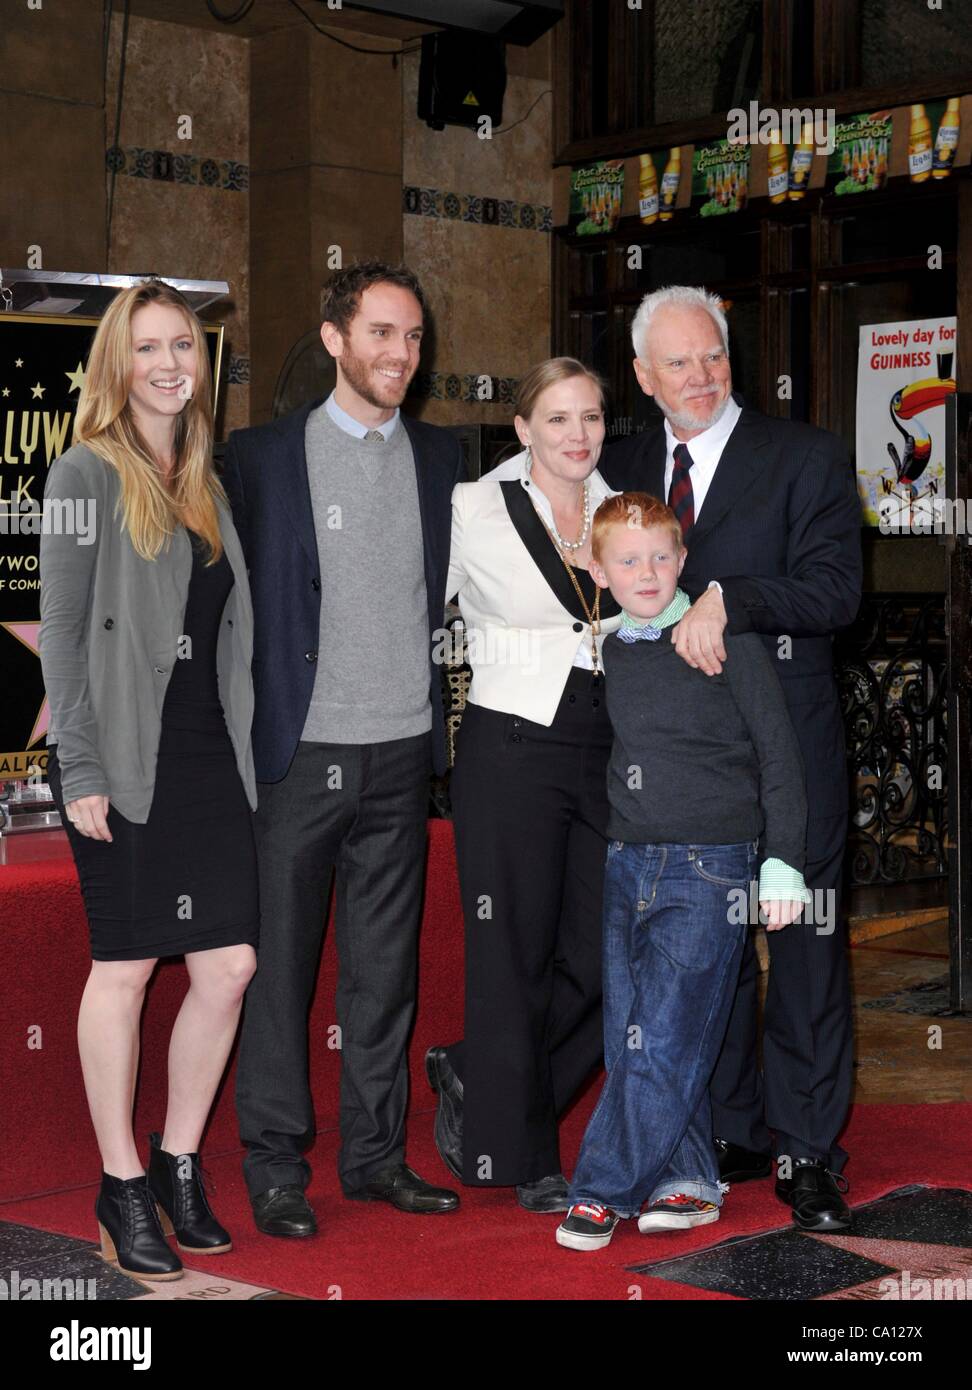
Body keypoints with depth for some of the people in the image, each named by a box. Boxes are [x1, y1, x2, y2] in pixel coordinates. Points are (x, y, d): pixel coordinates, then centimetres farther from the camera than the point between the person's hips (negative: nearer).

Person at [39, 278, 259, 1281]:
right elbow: (60, 630, -7)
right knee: (124, 969, 1)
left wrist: (241, 750, 11)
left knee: (230, 965, 3)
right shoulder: (87, 473, -4)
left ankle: (179, 1163, 20)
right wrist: (79, 769, -13)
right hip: (124, 758, -6)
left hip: (208, 753, 6)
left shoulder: (207, 479, 15)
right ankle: (122, 1187, 14)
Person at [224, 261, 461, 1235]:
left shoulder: (441, 458, 9)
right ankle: (275, 1166, 13)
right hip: (299, 752, -3)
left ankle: (374, 1152, 22)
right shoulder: (261, 457, -2)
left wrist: (435, 705, 9)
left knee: (386, 964, 10)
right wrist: (246, 736, -5)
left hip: (402, 752, 4)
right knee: (278, 962, 2)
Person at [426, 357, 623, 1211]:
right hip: (510, 752, -5)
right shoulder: (474, 511, -6)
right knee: (517, 956, 3)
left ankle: (475, 1078, 29)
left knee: (602, 956, 5)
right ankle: (521, 1154, 18)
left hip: (603, 755, 5)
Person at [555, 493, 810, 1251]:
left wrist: (782, 863, -6)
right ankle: (688, 1181, 16)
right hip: (627, 865, 5)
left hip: (709, 871, -5)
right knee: (631, 1037, 3)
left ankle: (602, 1191, 0)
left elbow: (777, 750, -2)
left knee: (664, 1039, -9)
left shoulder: (728, 640, -4)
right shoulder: (606, 653, 9)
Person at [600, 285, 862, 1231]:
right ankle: (731, 1132, 25)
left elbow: (834, 589, -13)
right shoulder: (623, 468, 11)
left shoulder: (806, 457, -2)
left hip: (785, 742, -4)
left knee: (804, 947, 0)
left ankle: (807, 1152, 10)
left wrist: (725, 600, -25)